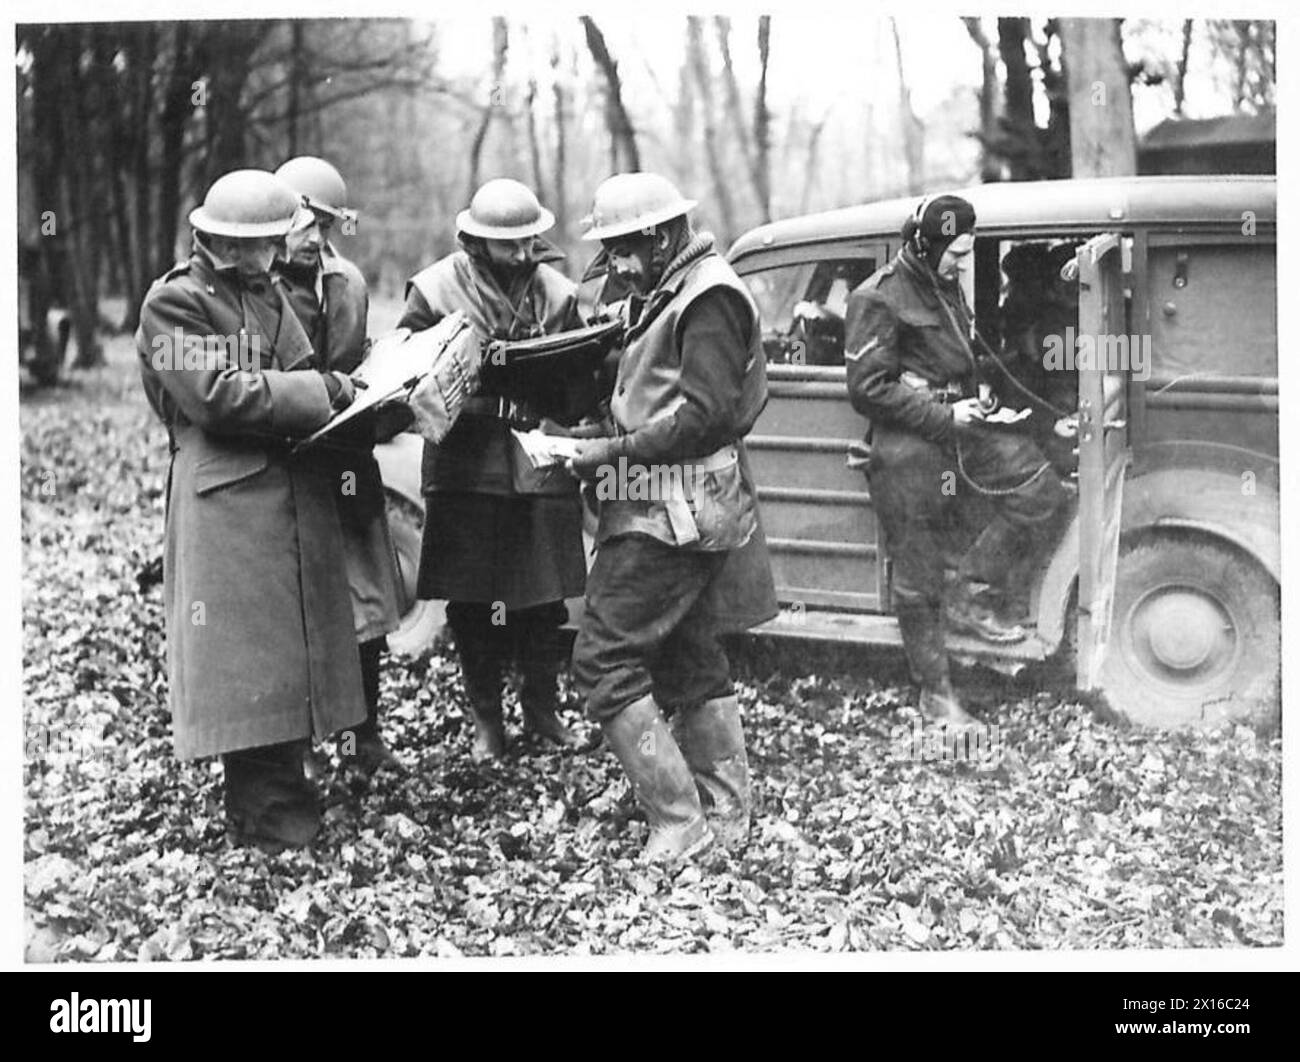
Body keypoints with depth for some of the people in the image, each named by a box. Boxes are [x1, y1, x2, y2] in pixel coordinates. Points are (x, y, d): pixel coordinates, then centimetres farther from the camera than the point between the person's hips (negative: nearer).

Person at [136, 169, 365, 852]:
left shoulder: (267, 294, 18)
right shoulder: (174, 302, -8)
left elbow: (300, 372, 17)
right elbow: (218, 396, -17)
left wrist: (335, 386, -4)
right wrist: (324, 391, -15)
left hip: (297, 488, 8)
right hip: (227, 499, -8)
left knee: (294, 642, 12)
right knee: (245, 652, -4)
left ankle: (285, 788, 23)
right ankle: (262, 814, 4)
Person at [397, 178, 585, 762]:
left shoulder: (557, 292, 6)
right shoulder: (435, 289, -2)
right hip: (467, 468, -2)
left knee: (545, 597, 8)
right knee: (471, 603, 5)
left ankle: (542, 708, 24)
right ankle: (486, 719, 19)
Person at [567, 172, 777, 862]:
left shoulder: (709, 297, -13)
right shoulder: (668, 294, 19)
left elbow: (703, 412, -21)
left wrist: (615, 451, -18)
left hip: (675, 512, -11)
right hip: (675, 509, 11)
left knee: (604, 661, -10)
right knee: (690, 659, 16)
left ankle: (678, 820, -7)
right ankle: (727, 813, 25)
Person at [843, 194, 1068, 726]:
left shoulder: (946, 286, 13)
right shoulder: (878, 299, -13)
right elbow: (867, 389, -17)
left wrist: (977, 401, 12)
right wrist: (944, 416, -19)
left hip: (957, 426, 8)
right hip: (908, 447, -8)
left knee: (1039, 489, -8)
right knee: (918, 575, 1)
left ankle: (970, 597, 2)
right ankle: (935, 691, 14)